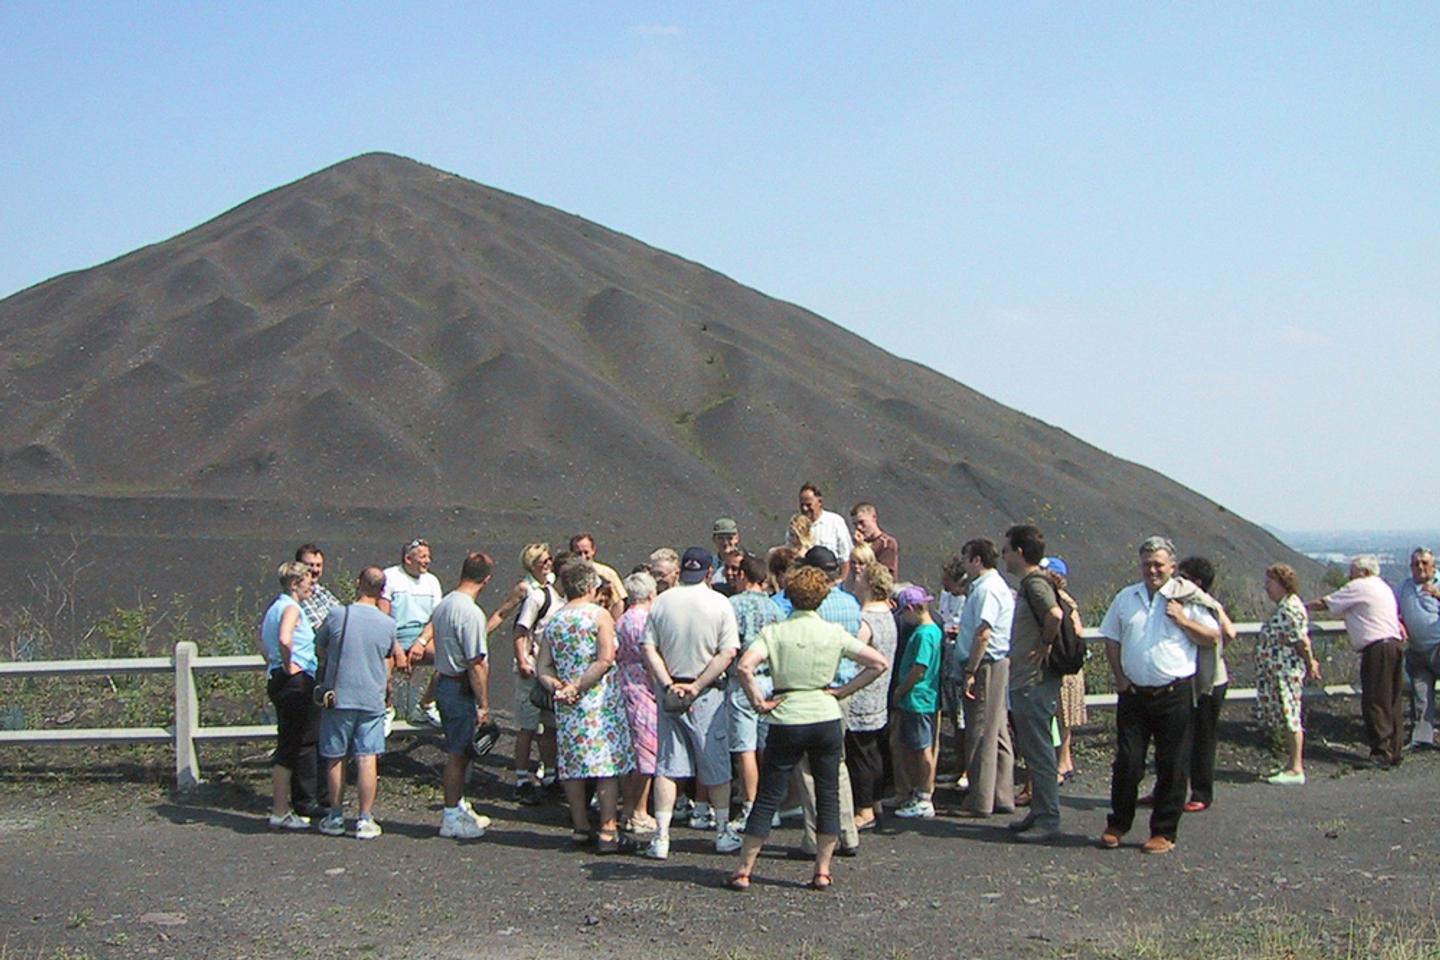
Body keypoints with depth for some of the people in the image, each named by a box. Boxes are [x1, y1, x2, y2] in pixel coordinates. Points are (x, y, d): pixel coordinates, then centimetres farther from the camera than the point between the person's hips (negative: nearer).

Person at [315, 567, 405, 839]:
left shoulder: (337, 615, -9)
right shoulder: (388, 624, -2)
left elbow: (320, 645, 6)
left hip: (338, 697, -1)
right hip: (372, 699, 1)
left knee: (335, 759, 10)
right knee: (367, 759, 3)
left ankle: (336, 817, 18)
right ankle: (365, 820, 4)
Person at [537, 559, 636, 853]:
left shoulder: (553, 621, 11)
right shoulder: (599, 614, -5)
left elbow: (544, 667, 6)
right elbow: (606, 659, -16)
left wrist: (558, 686, -7)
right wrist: (579, 686, -13)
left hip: (567, 706, 6)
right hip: (600, 701, -5)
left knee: (572, 763, 11)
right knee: (608, 763, -2)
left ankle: (580, 828, 17)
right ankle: (608, 831, -5)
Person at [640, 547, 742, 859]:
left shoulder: (661, 602, 1)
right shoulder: (719, 604, -6)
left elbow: (649, 649, -5)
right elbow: (728, 653, -12)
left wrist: (669, 685, -8)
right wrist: (697, 686, -12)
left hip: (670, 691, 2)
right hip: (709, 694, -2)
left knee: (666, 766, 6)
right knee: (716, 767, 10)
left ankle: (661, 837, 4)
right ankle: (724, 833, 21)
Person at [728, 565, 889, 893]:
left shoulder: (774, 632, -4)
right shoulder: (834, 633, 2)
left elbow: (745, 666, -19)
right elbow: (879, 663, 1)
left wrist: (759, 702, -8)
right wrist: (843, 691, 4)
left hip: (786, 721, -1)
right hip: (826, 718, 1)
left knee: (768, 798, 5)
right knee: (828, 795, 11)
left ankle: (744, 870, 7)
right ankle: (822, 871, 13)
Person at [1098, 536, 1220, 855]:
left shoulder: (1186, 599, 2)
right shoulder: (1125, 598, 11)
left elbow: (1213, 638, 2)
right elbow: (1111, 639, 16)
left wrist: (1183, 620, -12)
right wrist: (1120, 678, 6)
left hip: (1174, 694, -2)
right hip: (1134, 694, 2)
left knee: (1172, 766, 2)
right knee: (1127, 761, 3)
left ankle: (1164, 832, 12)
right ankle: (1117, 825, 16)